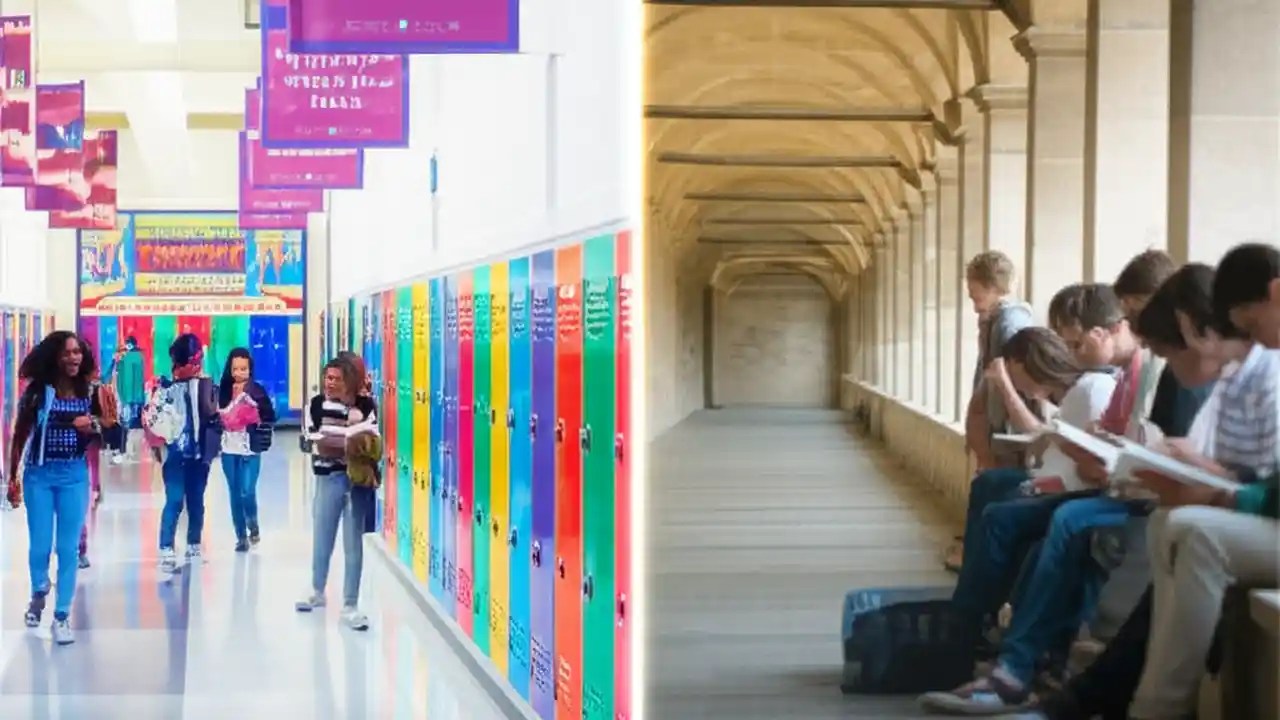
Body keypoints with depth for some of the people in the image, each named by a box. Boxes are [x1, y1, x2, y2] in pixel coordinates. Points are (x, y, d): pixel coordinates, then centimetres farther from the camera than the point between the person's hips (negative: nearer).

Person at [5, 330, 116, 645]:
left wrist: (93, 427, -11)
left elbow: (103, 434, 12)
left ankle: (62, 615, 7)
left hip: (75, 476, 1)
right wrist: (13, 478, -3)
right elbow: (19, 436, -2)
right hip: (39, 474, -1)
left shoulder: (89, 393, 1)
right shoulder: (38, 391, -6)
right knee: (40, 545, 3)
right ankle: (38, 594, 34)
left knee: (68, 548, 0)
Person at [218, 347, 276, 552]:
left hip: (250, 451, -3)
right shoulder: (223, 390, 4)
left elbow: (269, 417, -6)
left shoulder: (257, 390, -6)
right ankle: (241, 537, 17)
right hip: (229, 450, 4)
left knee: (247, 493, -11)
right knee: (235, 495, 7)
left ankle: (254, 527, 17)